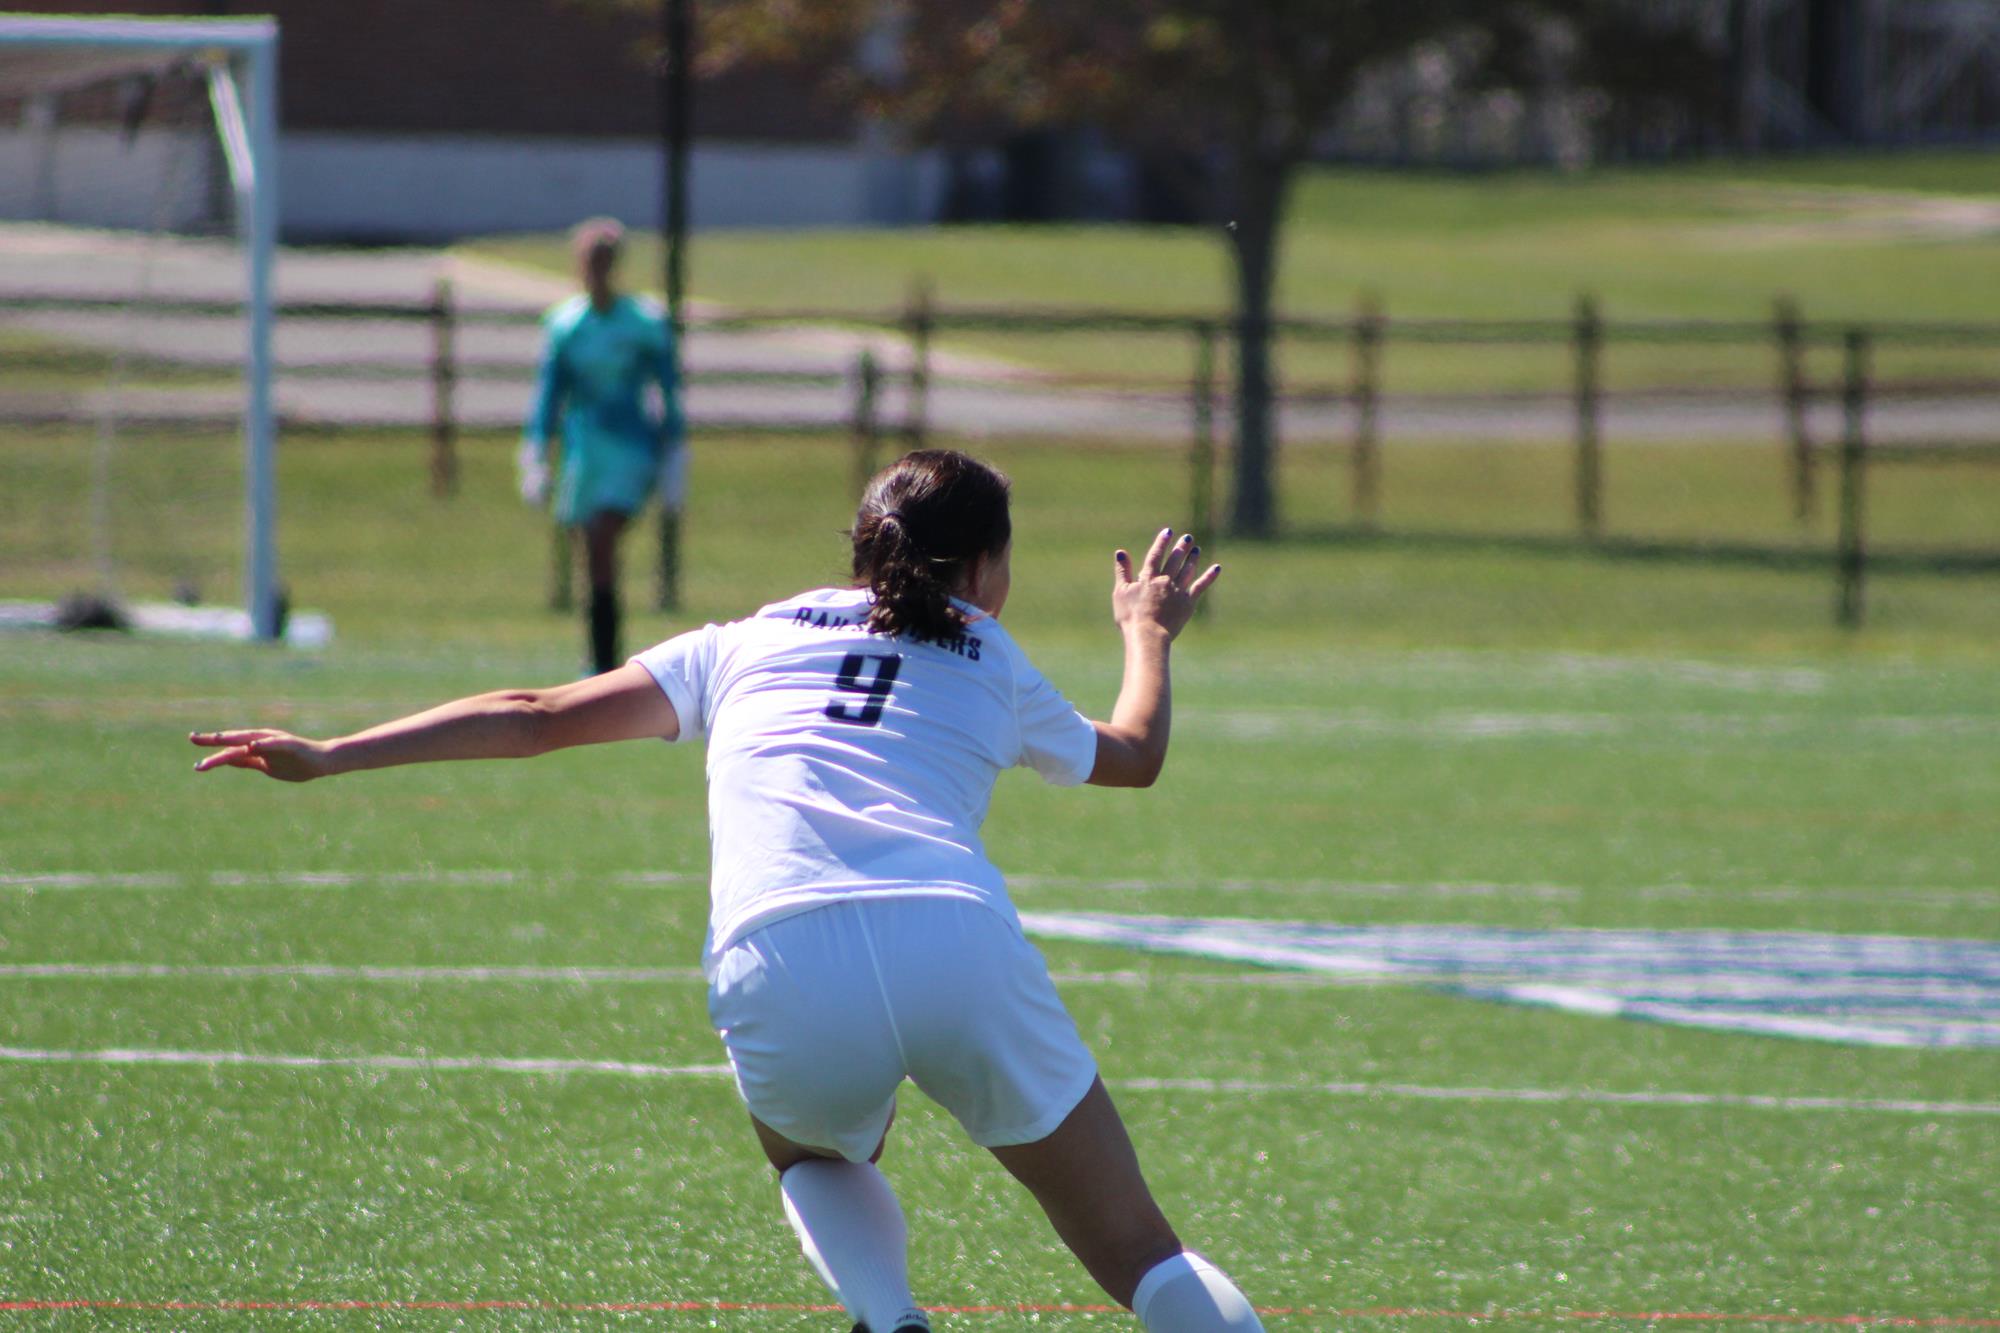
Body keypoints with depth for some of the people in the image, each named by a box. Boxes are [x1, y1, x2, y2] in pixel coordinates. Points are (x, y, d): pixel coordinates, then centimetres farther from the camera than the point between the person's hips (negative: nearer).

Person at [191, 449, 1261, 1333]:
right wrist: (1149, 632, 66)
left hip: (777, 966, 1)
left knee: (816, 1159, 33)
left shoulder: (749, 643, 28)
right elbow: (1135, 753, 47)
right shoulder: (993, 665, 28)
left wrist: (329, 757, 29)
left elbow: (541, 716, 24)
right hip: (957, 936, -1)